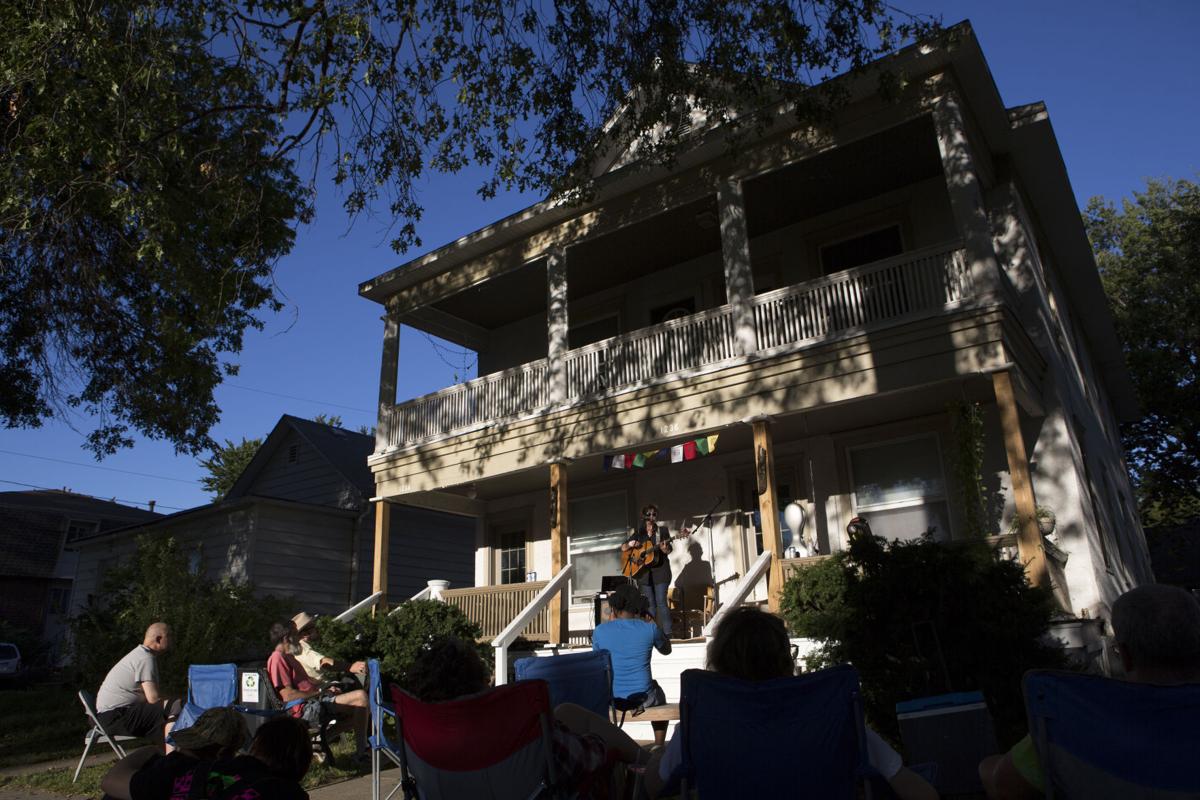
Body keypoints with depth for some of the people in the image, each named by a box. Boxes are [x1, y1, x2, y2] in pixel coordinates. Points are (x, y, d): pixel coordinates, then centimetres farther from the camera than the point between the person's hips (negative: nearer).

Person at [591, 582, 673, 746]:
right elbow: (666, 650, 12)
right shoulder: (650, 629, -9)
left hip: (611, 699, 1)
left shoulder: (599, 631, -7)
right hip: (643, 699, -1)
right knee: (658, 692, 36)